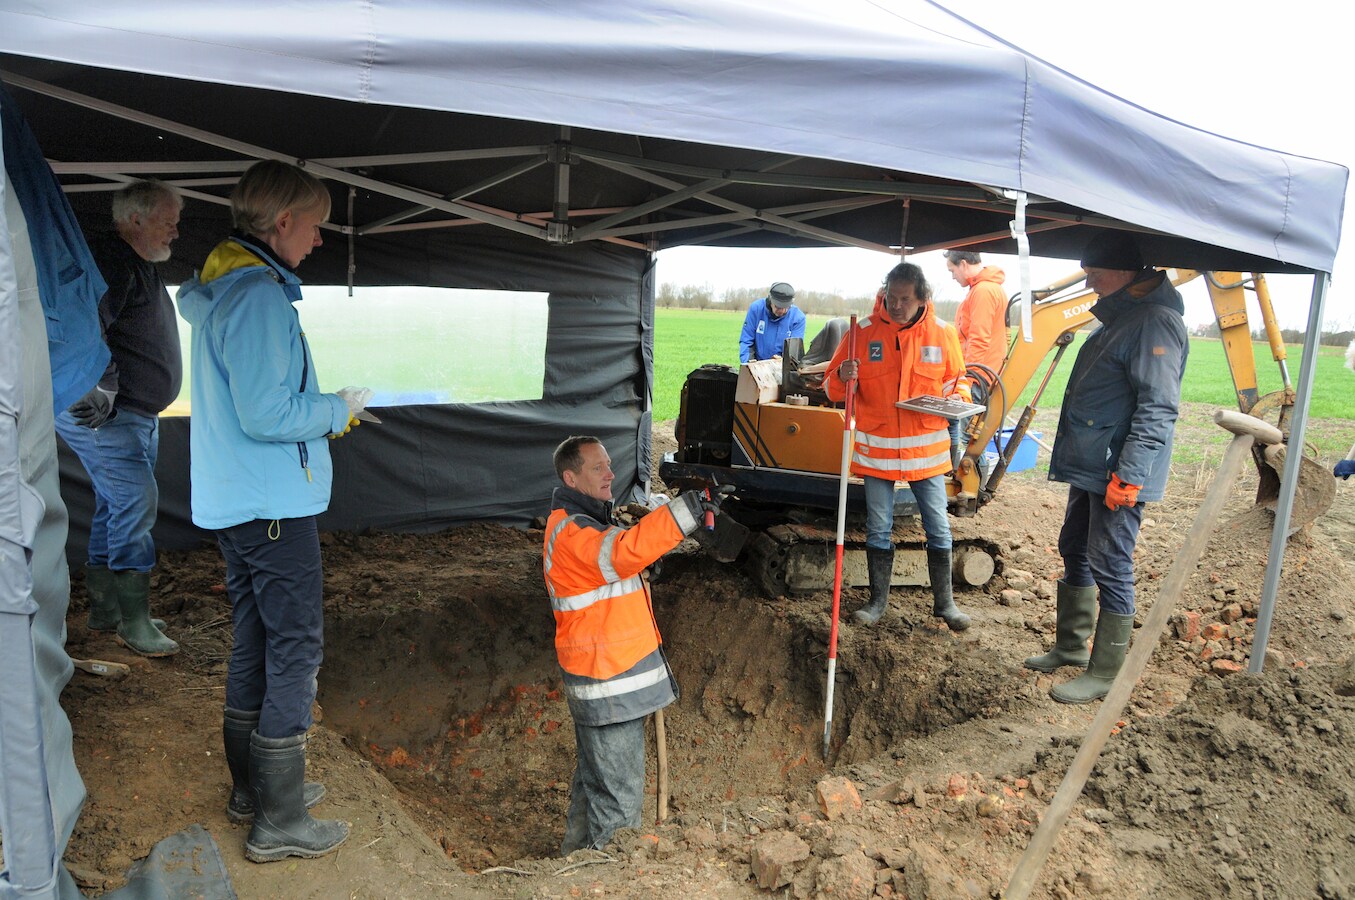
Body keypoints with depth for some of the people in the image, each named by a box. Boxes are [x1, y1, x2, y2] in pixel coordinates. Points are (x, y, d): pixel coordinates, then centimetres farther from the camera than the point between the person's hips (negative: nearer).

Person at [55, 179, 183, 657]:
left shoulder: (143, 266, 18)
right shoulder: (108, 260, -15)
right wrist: (100, 394, -24)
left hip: (137, 415, 11)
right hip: (102, 415, -11)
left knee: (117, 509, 14)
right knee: (136, 502, -13)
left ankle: (104, 610, 24)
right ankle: (134, 621, -6)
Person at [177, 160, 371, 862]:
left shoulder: (216, 288, 13)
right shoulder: (260, 295, -19)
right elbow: (266, 414, -25)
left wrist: (323, 409, 13)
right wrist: (337, 410, -10)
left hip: (232, 504, 10)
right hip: (274, 506, -10)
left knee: (255, 641, 19)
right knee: (295, 652, -1)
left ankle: (251, 787, 32)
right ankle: (279, 822, 9)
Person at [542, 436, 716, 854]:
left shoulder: (587, 522, 15)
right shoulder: (570, 530, -21)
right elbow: (625, 552, -40)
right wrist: (687, 508, -44)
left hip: (604, 673, 11)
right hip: (608, 683, -11)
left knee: (594, 775, 24)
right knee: (619, 793, -1)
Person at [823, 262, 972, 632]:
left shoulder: (942, 333, -2)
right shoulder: (863, 331, -5)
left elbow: (957, 380, 12)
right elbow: (833, 389, 0)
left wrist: (956, 398, -11)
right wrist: (842, 377, -23)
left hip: (926, 451, 0)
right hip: (876, 450, 0)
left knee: (939, 530, 9)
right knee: (878, 531, 11)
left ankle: (944, 602, 26)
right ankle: (878, 600, 27)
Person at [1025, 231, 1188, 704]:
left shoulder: (1155, 322, -18)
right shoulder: (1118, 317, 16)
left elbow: (1158, 408, -24)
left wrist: (1129, 474, -27)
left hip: (1119, 473, -11)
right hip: (1089, 466, 11)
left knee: (1110, 568, -3)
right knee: (1074, 551, 19)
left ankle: (1105, 674, 9)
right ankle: (1071, 646, 34)